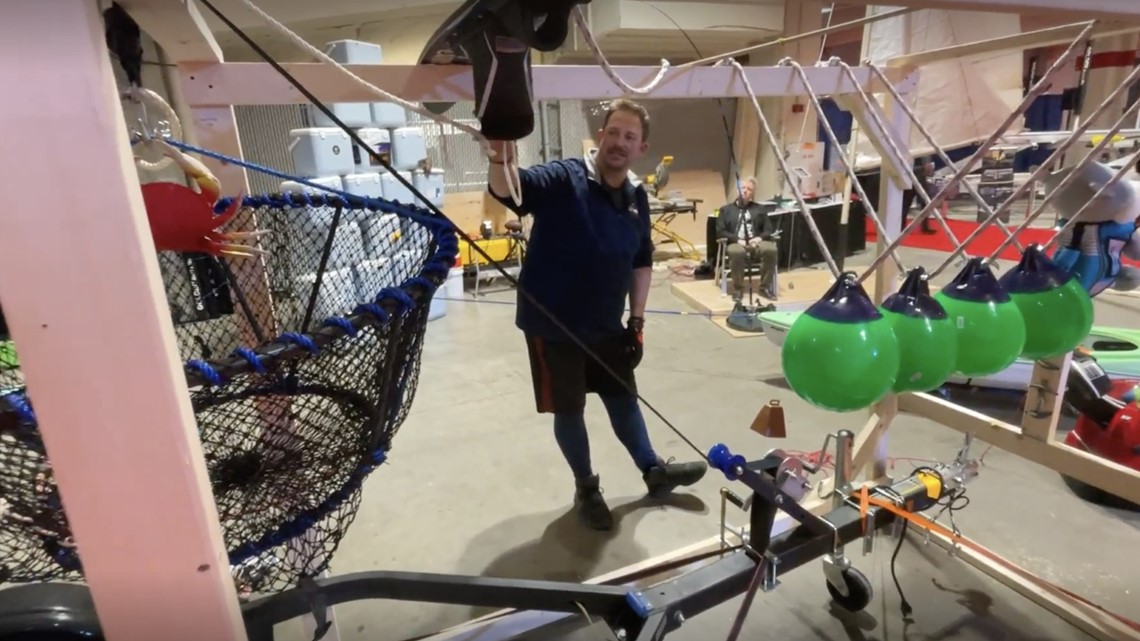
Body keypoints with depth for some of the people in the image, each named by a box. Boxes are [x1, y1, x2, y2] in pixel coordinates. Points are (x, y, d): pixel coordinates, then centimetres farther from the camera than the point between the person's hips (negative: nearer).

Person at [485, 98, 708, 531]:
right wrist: (501, 155, -53)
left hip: (606, 324, 5)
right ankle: (586, 489, 34)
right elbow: (504, 190, -31)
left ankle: (655, 472, 41)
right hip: (552, 323, -5)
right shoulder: (563, 179, -15)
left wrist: (637, 320, 10)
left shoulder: (637, 198, 3)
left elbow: (641, 263, 12)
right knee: (569, 408, 10)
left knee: (623, 397, 19)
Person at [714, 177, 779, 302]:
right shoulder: (726, 209, 17)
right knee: (737, 252, -40)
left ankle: (765, 287, -17)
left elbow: (769, 229, 14)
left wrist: (760, 238, -9)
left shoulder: (759, 209, 24)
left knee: (771, 250, -32)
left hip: (756, 243, 2)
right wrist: (737, 240, -12)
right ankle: (738, 289, -22)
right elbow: (720, 232, 4)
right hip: (735, 243, -2)